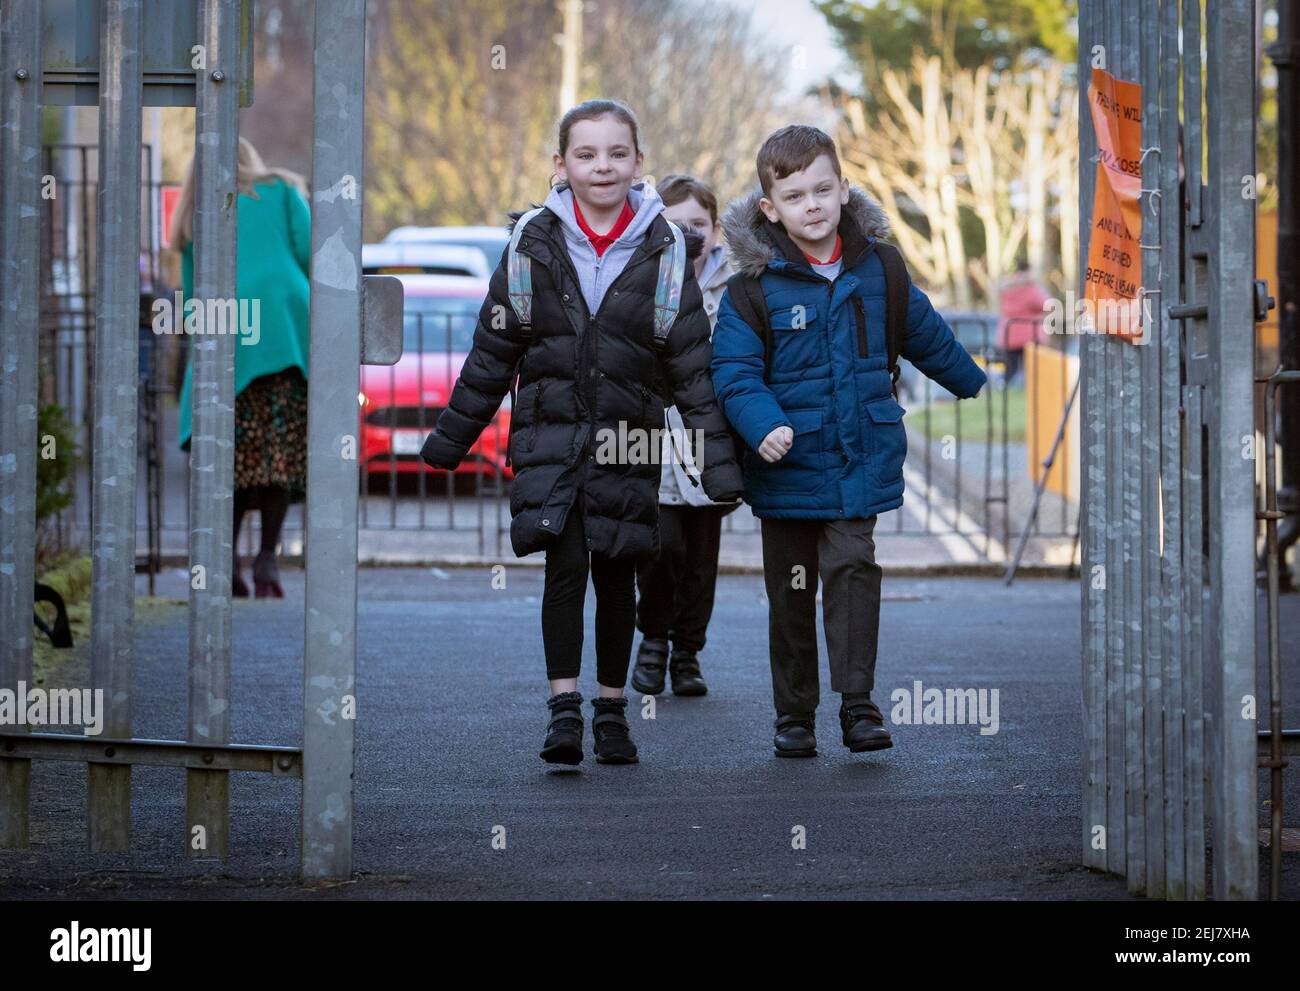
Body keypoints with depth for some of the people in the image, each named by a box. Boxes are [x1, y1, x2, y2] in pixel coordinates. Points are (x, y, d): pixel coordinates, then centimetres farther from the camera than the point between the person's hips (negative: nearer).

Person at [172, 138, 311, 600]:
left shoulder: (194, 221, 24)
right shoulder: (282, 191, 18)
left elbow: (191, 295, 20)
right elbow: (308, 251, 4)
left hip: (222, 330, 2)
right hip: (285, 320, -2)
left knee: (236, 453, 7)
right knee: (282, 450, -2)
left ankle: (227, 553, -6)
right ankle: (267, 559, -11)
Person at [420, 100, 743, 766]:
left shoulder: (661, 253, 1)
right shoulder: (535, 246, 2)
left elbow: (693, 362, 2)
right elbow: (492, 353, 9)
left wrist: (717, 456, -3)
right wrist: (448, 440, 11)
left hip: (628, 438, 1)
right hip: (550, 431, 0)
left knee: (617, 577, 7)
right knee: (565, 564, -13)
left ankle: (611, 711, 19)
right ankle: (563, 707, -10)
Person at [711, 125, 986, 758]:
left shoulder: (877, 268, 3)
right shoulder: (753, 285, -7)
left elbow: (926, 336, 19)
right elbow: (733, 369, -12)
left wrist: (976, 389, 32)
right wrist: (763, 424, -30)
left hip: (862, 461, 1)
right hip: (787, 465, -1)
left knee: (851, 564, -12)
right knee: (792, 588, 7)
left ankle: (857, 702, -8)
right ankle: (794, 714, 17)